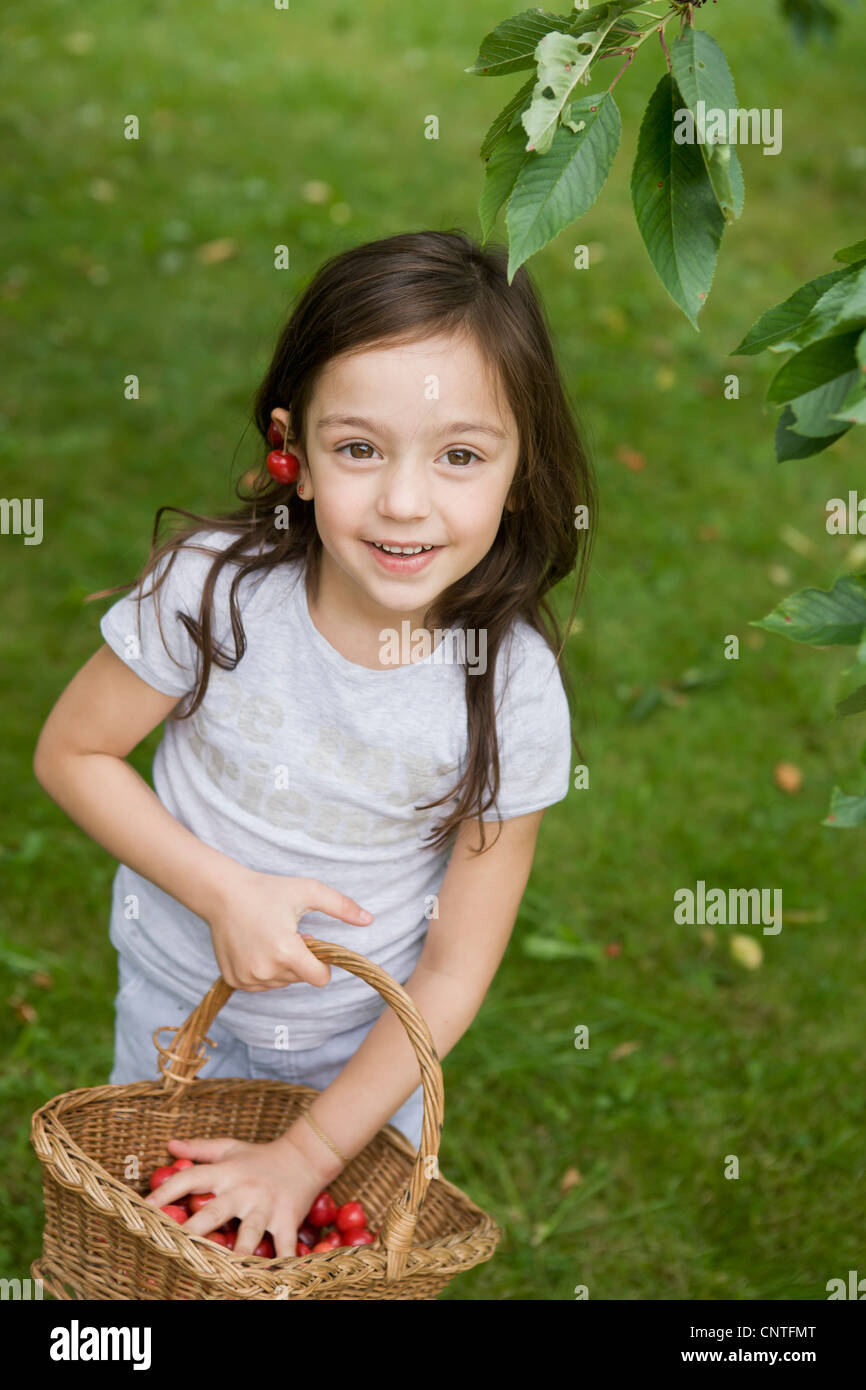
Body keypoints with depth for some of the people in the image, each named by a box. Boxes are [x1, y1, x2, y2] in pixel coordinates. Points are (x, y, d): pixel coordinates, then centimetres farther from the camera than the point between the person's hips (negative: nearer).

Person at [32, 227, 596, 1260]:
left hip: (368, 1045, 0)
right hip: (180, 997, 1)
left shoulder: (512, 689, -26)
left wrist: (309, 1155, -18)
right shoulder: (212, 590, -27)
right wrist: (228, 894, -25)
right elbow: (70, 752, -12)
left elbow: (455, 970, -18)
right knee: (150, 1205, 24)